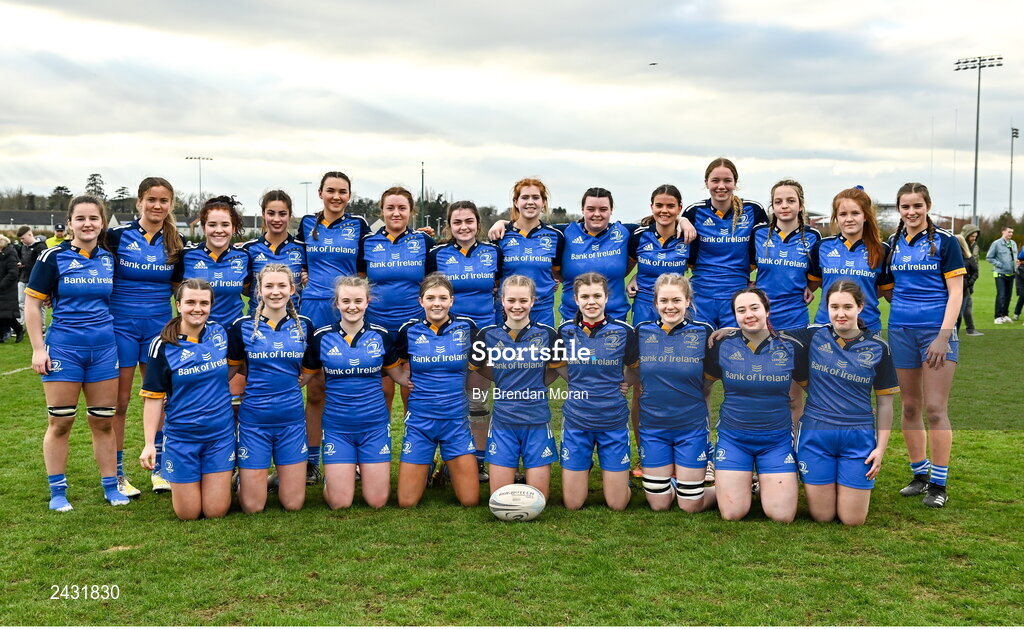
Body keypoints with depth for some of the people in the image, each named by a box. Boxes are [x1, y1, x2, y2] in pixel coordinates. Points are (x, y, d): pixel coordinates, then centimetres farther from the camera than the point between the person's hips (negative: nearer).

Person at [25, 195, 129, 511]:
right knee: (60, 423, 3)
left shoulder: (110, 258, 6)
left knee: (103, 422, 9)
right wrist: (38, 349, -8)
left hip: (104, 348, 3)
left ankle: (111, 487, 18)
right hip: (64, 347, -3)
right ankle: (58, 492, 15)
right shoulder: (53, 257, -4)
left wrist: (120, 339, 9)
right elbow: (32, 304, -3)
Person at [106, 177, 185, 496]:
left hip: (159, 326, 3)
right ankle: (117, 474, 15)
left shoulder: (176, 242, 4)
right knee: (120, 401, 3)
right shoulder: (118, 235, -6)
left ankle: (158, 469, 21)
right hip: (122, 324, -3)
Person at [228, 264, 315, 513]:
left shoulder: (304, 326, 3)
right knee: (252, 506, 1)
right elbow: (229, 369, 5)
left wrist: (291, 381, 4)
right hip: (254, 420, -2)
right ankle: (242, 477, 32)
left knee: (293, 504, 4)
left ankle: (281, 473, 35)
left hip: (292, 419, 2)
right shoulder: (243, 326, -3)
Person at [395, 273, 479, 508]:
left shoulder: (467, 327, -2)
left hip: (456, 420, 0)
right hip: (419, 421, 0)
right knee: (407, 502, 0)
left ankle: (450, 467, 29)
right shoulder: (409, 331, -1)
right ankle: (427, 468, 31)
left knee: (471, 501, -2)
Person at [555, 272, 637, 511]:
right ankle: (586, 467, 34)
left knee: (617, 504, 2)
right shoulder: (565, 331, -1)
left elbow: (635, 371, 11)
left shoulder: (623, 332, -5)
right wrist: (579, 385, 4)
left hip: (614, 421, -1)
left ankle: (608, 473, 33)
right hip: (576, 421, 1)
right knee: (572, 504, 5)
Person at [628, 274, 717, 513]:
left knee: (690, 505, 4)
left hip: (692, 427, -2)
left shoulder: (703, 332, -7)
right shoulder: (642, 332, -2)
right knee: (658, 505, 8)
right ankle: (672, 475, 38)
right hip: (653, 427, 2)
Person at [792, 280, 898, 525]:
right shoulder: (813, 336, -1)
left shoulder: (877, 348, -1)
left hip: (858, 437, 0)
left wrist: (881, 447, -1)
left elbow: (884, 402, 4)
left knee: (853, 519, 2)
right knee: (822, 516, 3)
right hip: (816, 434, 0)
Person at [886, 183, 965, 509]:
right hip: (901, 331, 4)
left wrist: (944, 335, -14)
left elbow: (956, 292, -6)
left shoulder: (944, 241, -3)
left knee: (935, 408, -5)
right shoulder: (893, 243, 10)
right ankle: (920, 474, 22)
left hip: (937, 331, -4)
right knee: (910, 407, 9)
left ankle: (938, 484, 4)